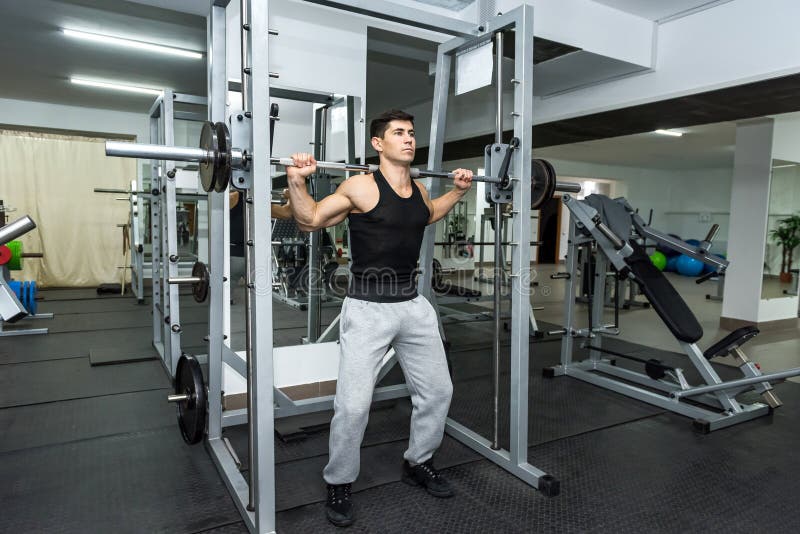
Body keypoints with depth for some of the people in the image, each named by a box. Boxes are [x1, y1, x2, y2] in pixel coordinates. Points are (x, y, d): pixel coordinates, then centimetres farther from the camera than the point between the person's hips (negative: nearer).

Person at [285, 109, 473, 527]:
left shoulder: (419, 190, 8)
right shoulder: (361, 187, -10)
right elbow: (309, 221, -4)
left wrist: (458, 191, 29)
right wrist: (296, 181, -19)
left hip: (413, 304, 7)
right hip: (368, 308, -6)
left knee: (438, 391, 14)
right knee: (353, 405, -7)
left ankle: (418, 463, 38)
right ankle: (338, 485, 20)